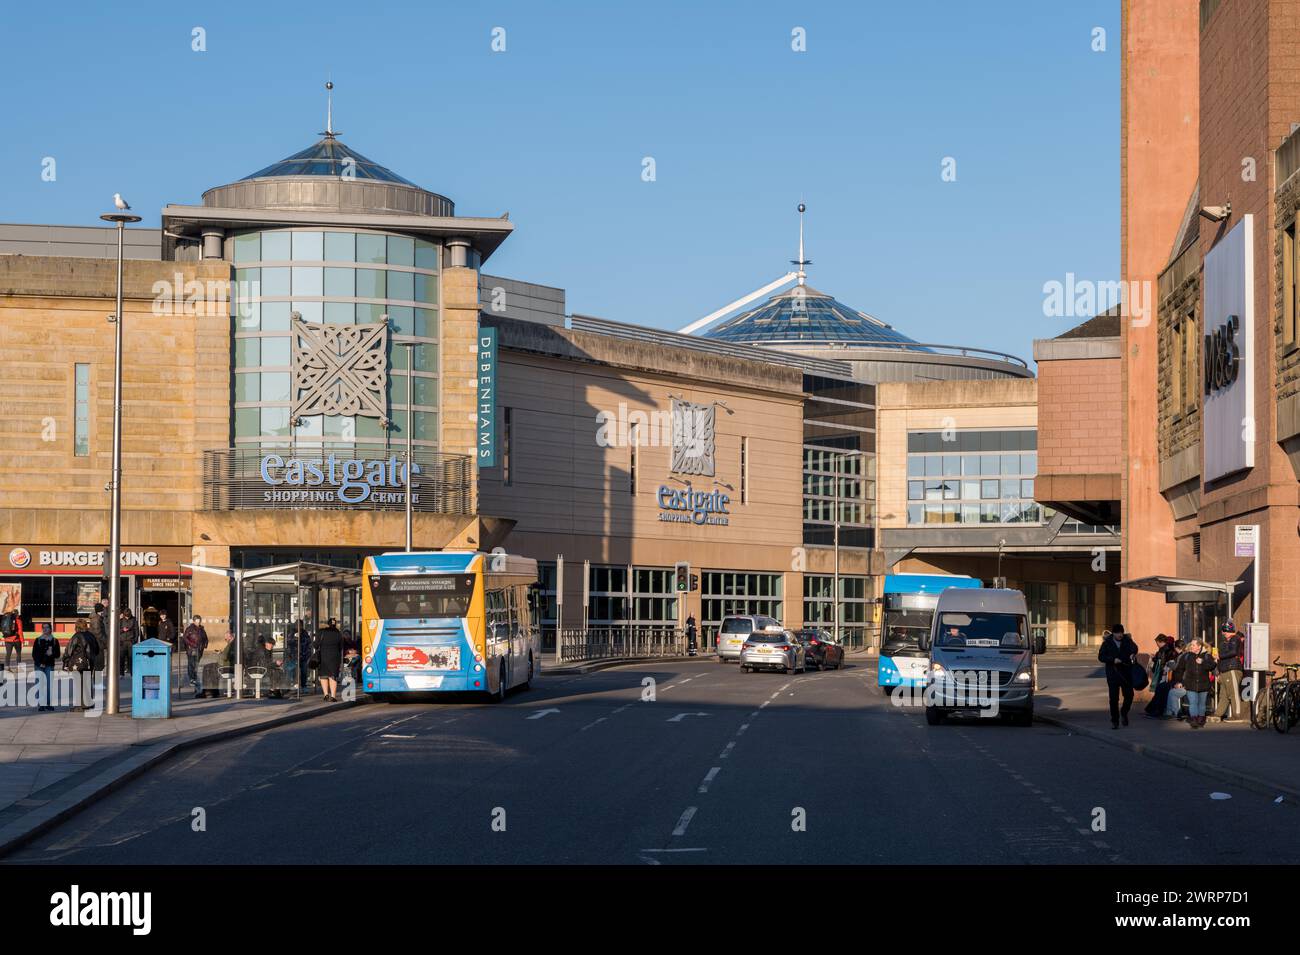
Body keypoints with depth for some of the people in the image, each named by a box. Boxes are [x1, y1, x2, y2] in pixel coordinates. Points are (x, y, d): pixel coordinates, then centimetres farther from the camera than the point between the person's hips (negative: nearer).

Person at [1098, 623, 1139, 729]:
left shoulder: (1127, 640, 0)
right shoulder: (1107, 642, 0)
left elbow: (1134, 647, -18)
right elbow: (1100, 656, -2)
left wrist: (1133, 654, -41)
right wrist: (1113, 660, -17)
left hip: (1126, 673, 1)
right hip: (1113, 674, -1)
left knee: (1129, 695, 2)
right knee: (1113, 698, -2)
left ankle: (1124, 712, 31)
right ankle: (1114, 721, 7)